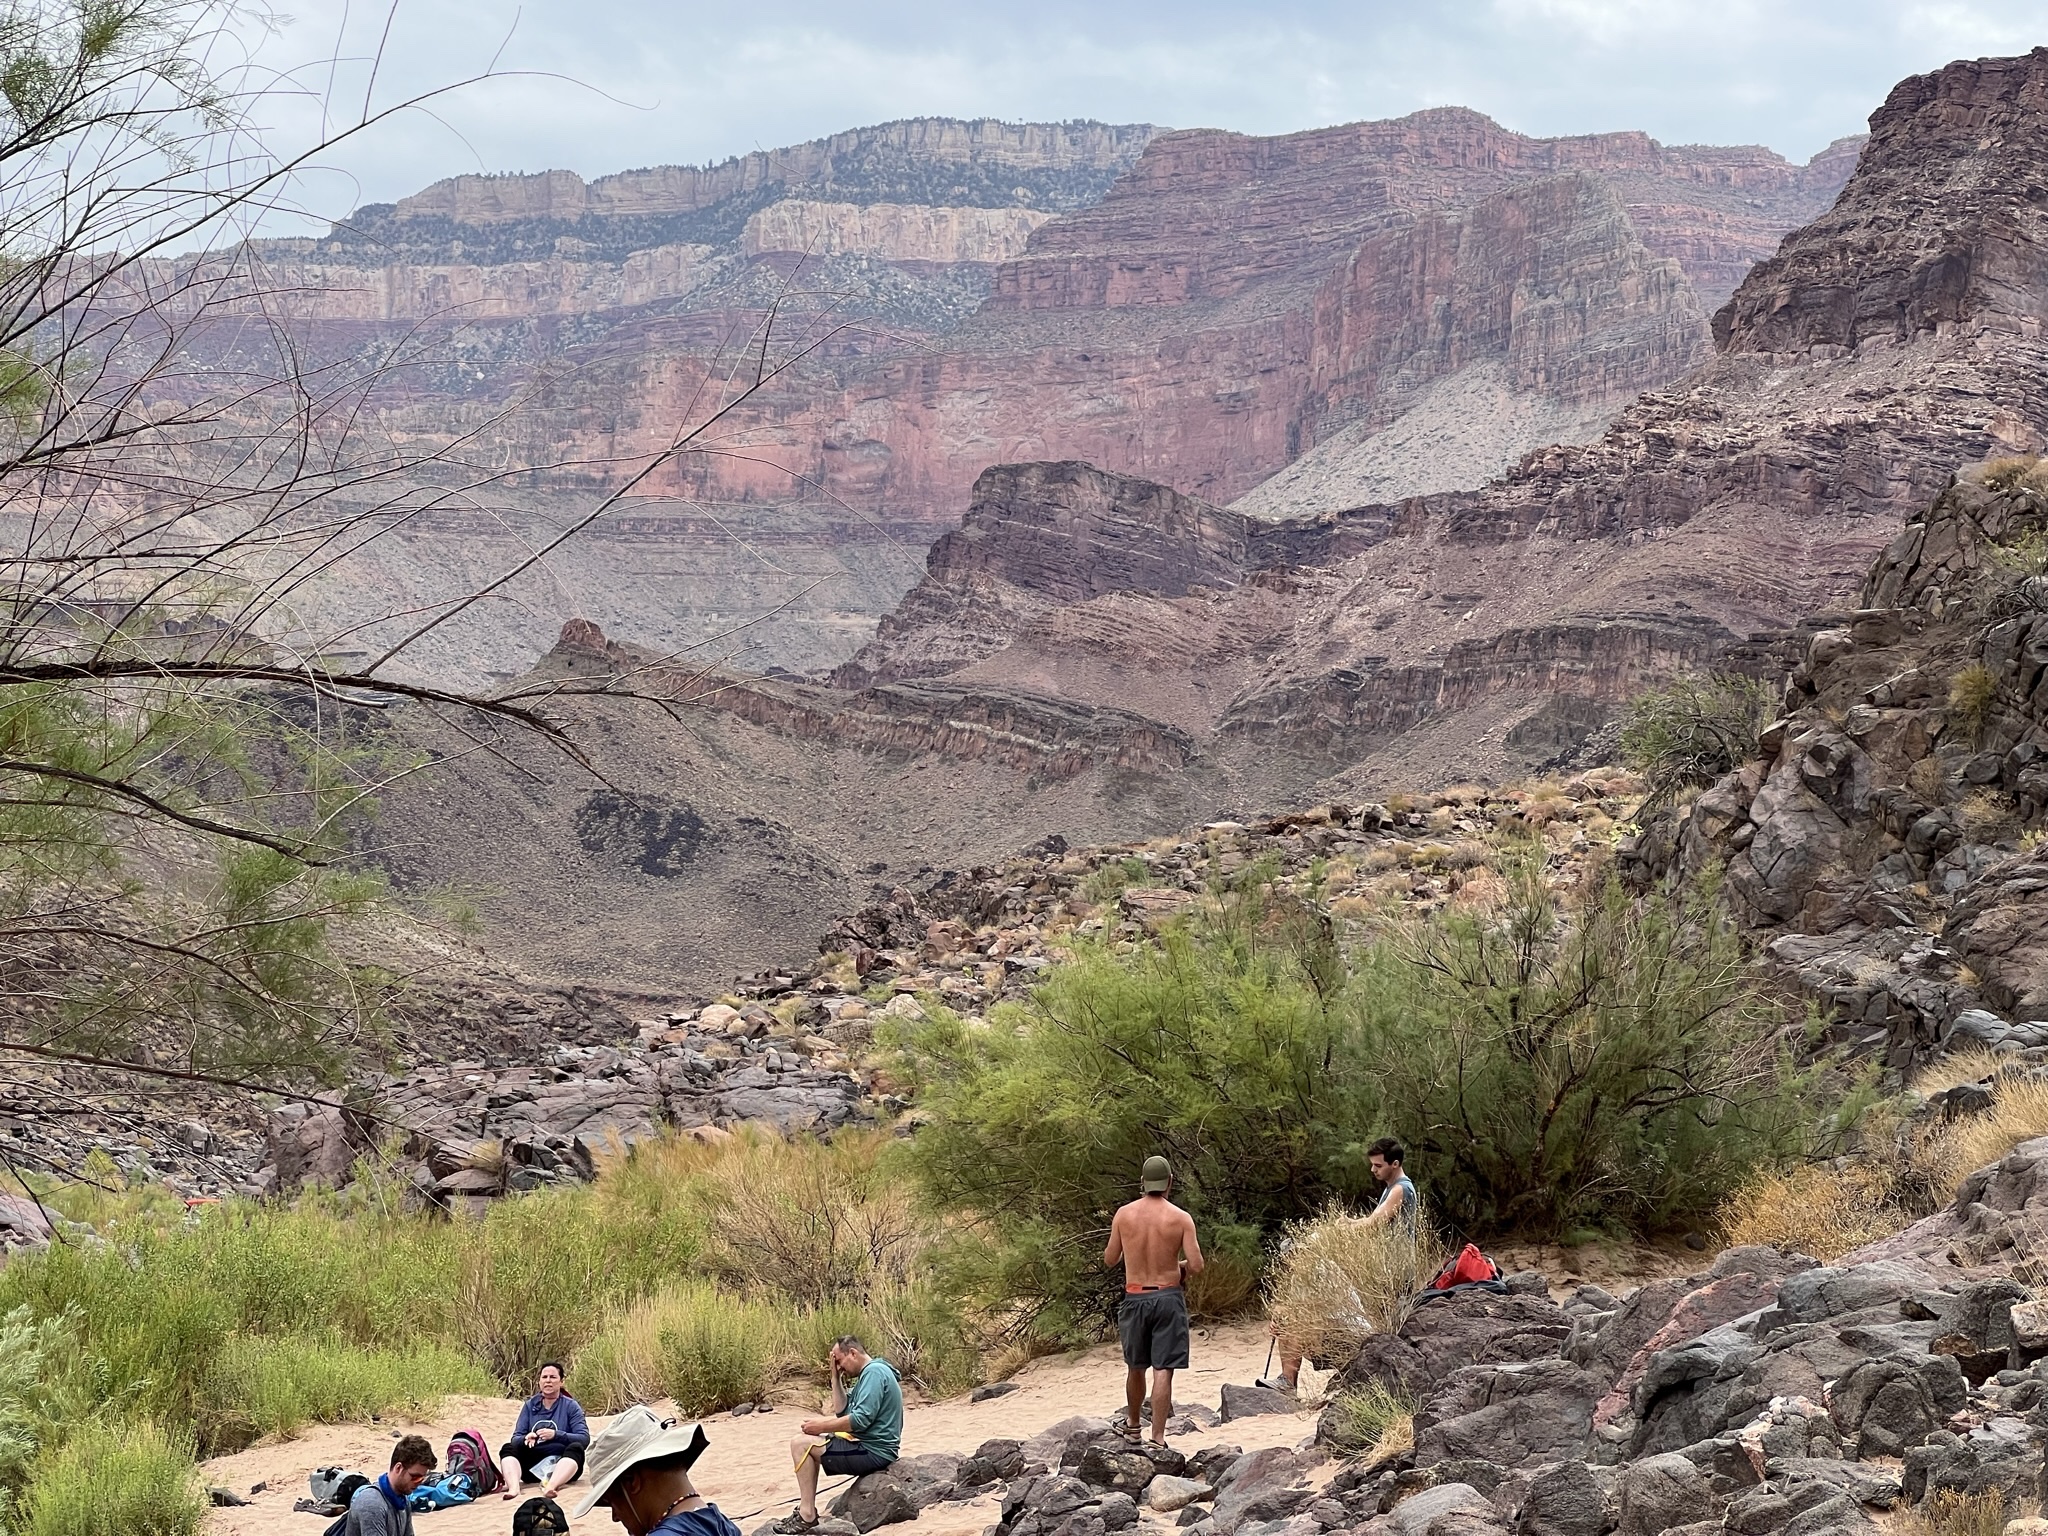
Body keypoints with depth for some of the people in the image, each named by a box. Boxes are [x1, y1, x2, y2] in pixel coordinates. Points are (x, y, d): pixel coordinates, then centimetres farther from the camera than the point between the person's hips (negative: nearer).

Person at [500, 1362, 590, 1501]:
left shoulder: (571, 1406, 5)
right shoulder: (530, 1405, 13)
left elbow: (584, 1439, -8)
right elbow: (516, 1437, 6)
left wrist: (555, 1435, -22)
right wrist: (527, 1438, -18)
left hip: (563, 1465, -2)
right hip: (533, 1468, 3)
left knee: (576, 1448, -31)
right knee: (508, 1448, -19)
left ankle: (551, 1486, -57)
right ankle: (513, 1488, -48)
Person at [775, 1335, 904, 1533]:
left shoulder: (874, 1372, -15)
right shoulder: (870, 1373, 18)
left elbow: (861, 1419, -25)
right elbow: (841, 1411, 17)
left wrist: (822, 1427, -15)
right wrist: (836, 1376, 11)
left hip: (873, 1452, -11)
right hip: (870, 1445, 11)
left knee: (801, 1444, -11)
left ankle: (807, 1515, -11)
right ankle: (807, 1508, 16)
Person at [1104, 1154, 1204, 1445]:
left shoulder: (1123, 1215, -2)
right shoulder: (1181, 1218, -7)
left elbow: (1109, 1261, 7)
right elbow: (1196, 1266, -12)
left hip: (1134, 1298, 2)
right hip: (1168, 1297, -2)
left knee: (1135, 1367, 20)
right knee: (1163, 1371, -3)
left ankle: (1133, 1423, 37)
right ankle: (1157, 1438, -7)